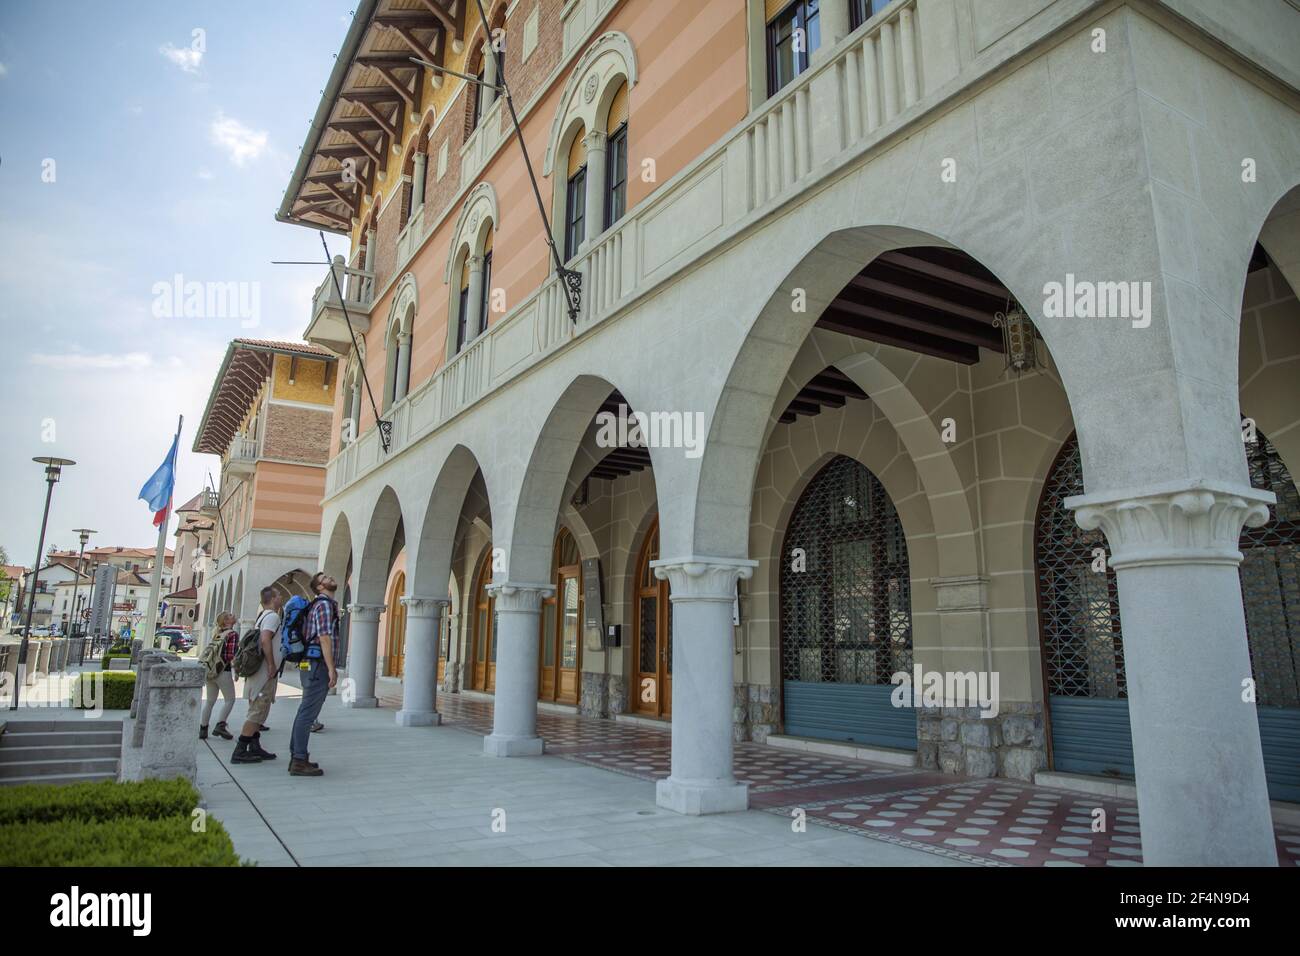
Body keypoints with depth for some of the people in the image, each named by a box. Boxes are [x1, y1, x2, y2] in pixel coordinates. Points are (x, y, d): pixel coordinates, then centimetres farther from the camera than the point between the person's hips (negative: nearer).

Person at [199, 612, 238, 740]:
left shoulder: (217, 634, 11)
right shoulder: (233, 634, -10)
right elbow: (231, 655, -17)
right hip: (224, 671, -7)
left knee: (210, 701, 15)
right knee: (230, 700, 7)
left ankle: (203, 729, 18)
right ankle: (220, 726, -1)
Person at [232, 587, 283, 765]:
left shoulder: (264, 616, 18)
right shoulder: (272, 616, -13)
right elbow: (265, 639, -27)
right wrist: (271, 665, -23)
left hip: (263, 672, 10)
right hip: (265, 673, -10)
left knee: (259, 710, 14)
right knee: (258, 711, -8)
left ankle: (254, 747, 19)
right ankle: (240, 752, -7)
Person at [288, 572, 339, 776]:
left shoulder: (319, 605, 20)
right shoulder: (324, 604, -10)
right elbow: (324, 638, -18)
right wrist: (331, 669, -20)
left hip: (309, 665, 10)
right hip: (318, 664, -10)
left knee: (304, 712, 13)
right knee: (308, 714, -8)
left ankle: (296, 757, 19)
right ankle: (300, 762, -7)